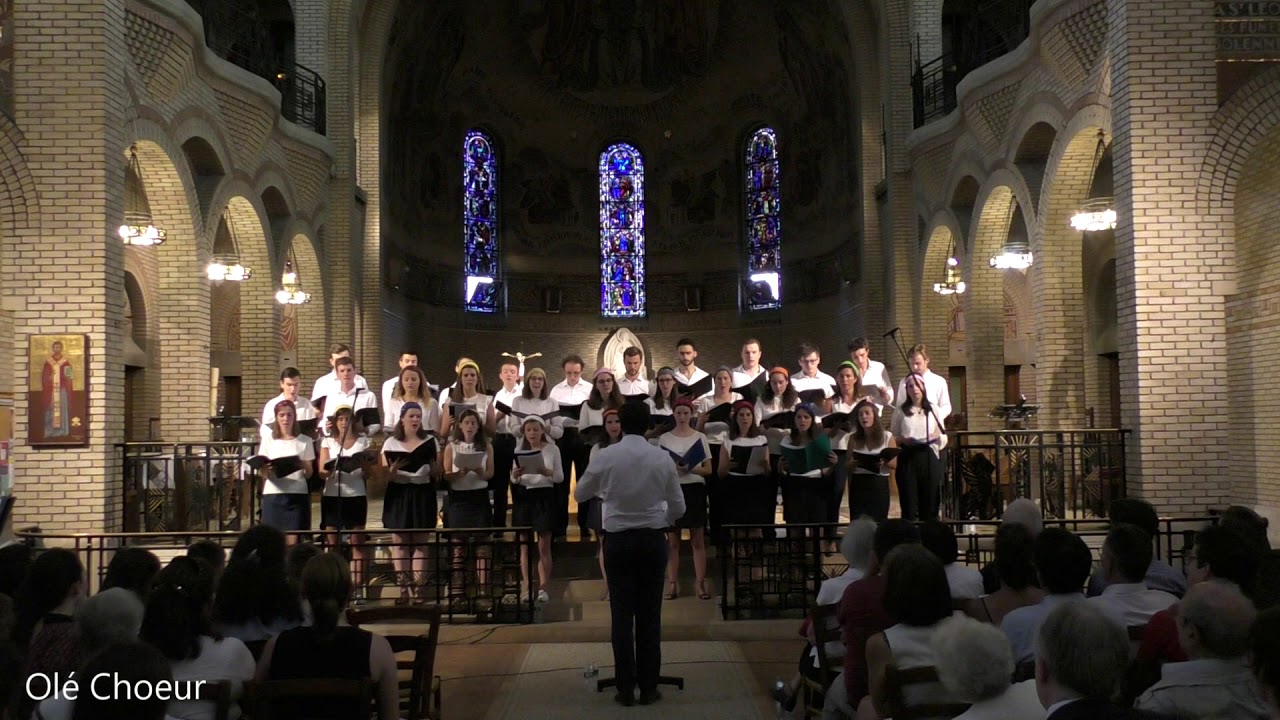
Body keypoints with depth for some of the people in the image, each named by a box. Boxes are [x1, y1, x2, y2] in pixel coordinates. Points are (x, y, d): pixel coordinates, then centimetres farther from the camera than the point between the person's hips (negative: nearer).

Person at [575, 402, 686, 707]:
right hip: (652, 540, 1)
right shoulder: (662, 457, -4)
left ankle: (626, 688, 9)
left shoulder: (605, 456, -6)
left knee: (622, 614, 5)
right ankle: (649, 688, 12)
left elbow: (579, 495, 8)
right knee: (649, 615, 7)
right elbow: (678, 507, 3)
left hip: (618, 540, 0)